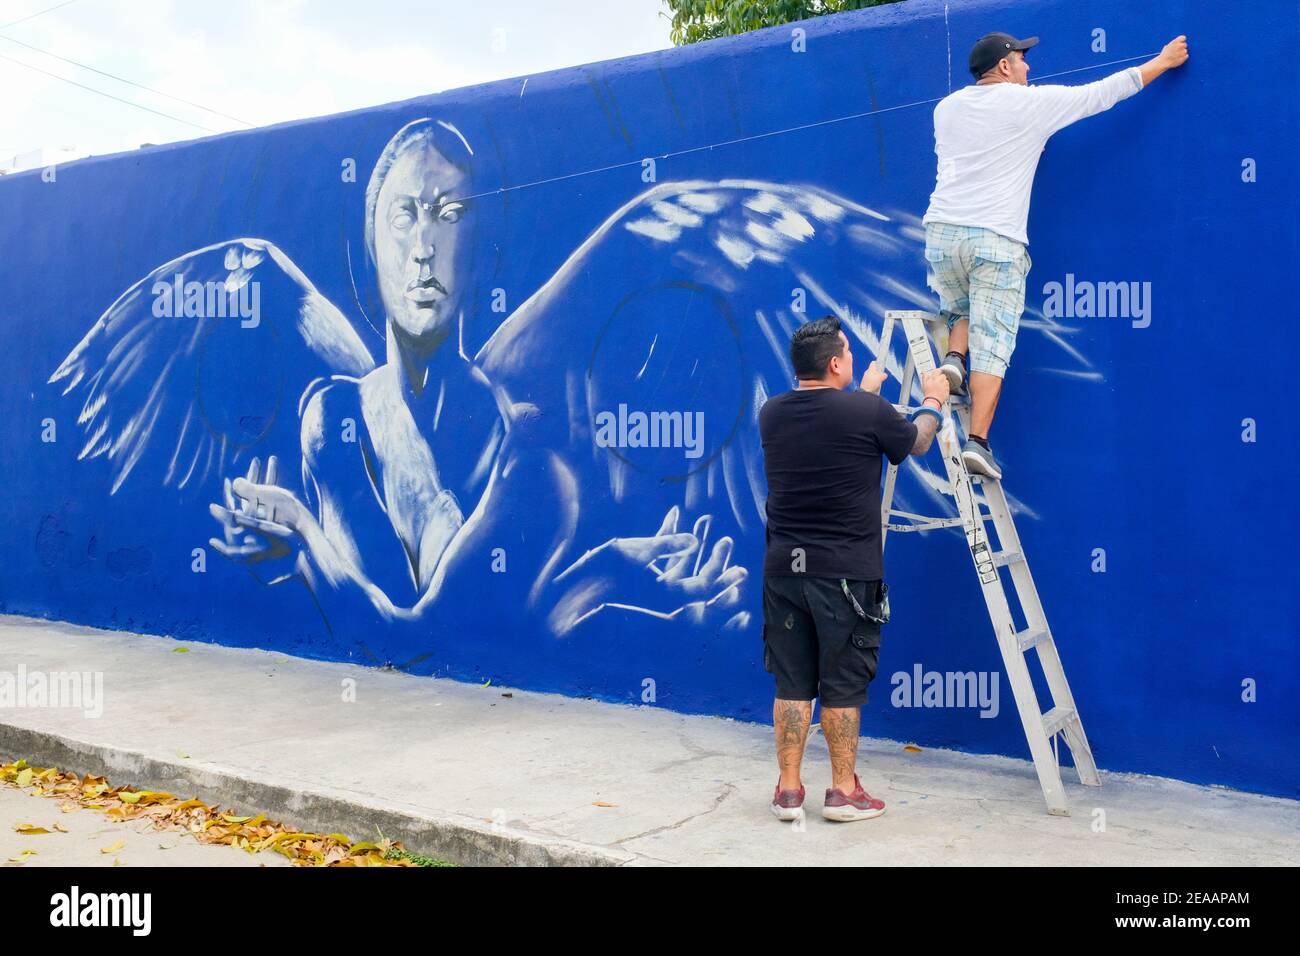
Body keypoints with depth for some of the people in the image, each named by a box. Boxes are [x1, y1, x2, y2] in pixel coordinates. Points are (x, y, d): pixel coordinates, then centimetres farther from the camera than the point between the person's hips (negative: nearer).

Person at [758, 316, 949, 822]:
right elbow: (916, 443, 10)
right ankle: (844, 792, 15)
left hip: (784, 568, 4)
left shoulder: (772, 414, 3)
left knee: (791, 684, 9)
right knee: (842, 685, 6)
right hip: (845, 572, -4)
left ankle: (788, 791, 15)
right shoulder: (869, 414, -11)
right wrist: (932, 402, 30)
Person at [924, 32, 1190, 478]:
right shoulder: (1030, 103, 2)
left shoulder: (946, 107, 14)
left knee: (962, 312, 28)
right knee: (991, 343, -4)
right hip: (996, 240, -4)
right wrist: (1163, 60, 24)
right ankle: (978, 441, -11)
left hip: (941, 230, 4)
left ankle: (953, 359, -2)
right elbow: (1105, 92, 11)